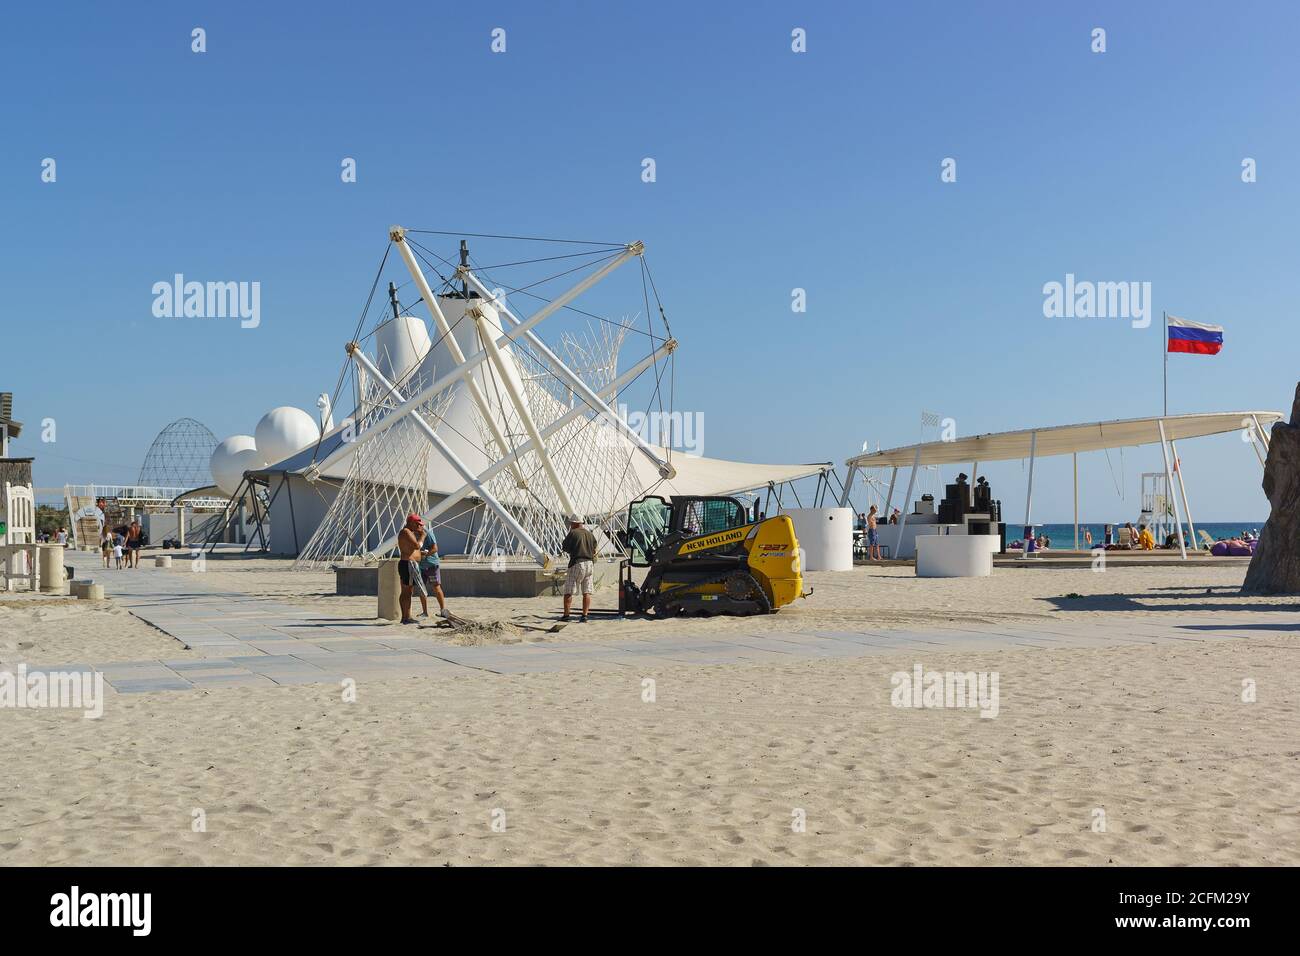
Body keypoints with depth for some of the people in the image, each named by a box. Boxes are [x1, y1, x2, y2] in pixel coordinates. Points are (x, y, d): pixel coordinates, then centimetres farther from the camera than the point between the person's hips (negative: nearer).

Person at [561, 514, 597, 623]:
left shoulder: (573, 533, -7)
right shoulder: (590, 534, 12)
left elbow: (564, 548, -2)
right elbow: (594, 551, 13)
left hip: (576, 563, -5)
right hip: (589, 563, 5)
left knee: (568, 591, 1)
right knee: (587, 592, 4)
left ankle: (566, 615, -2)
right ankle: (584, 616, -2)